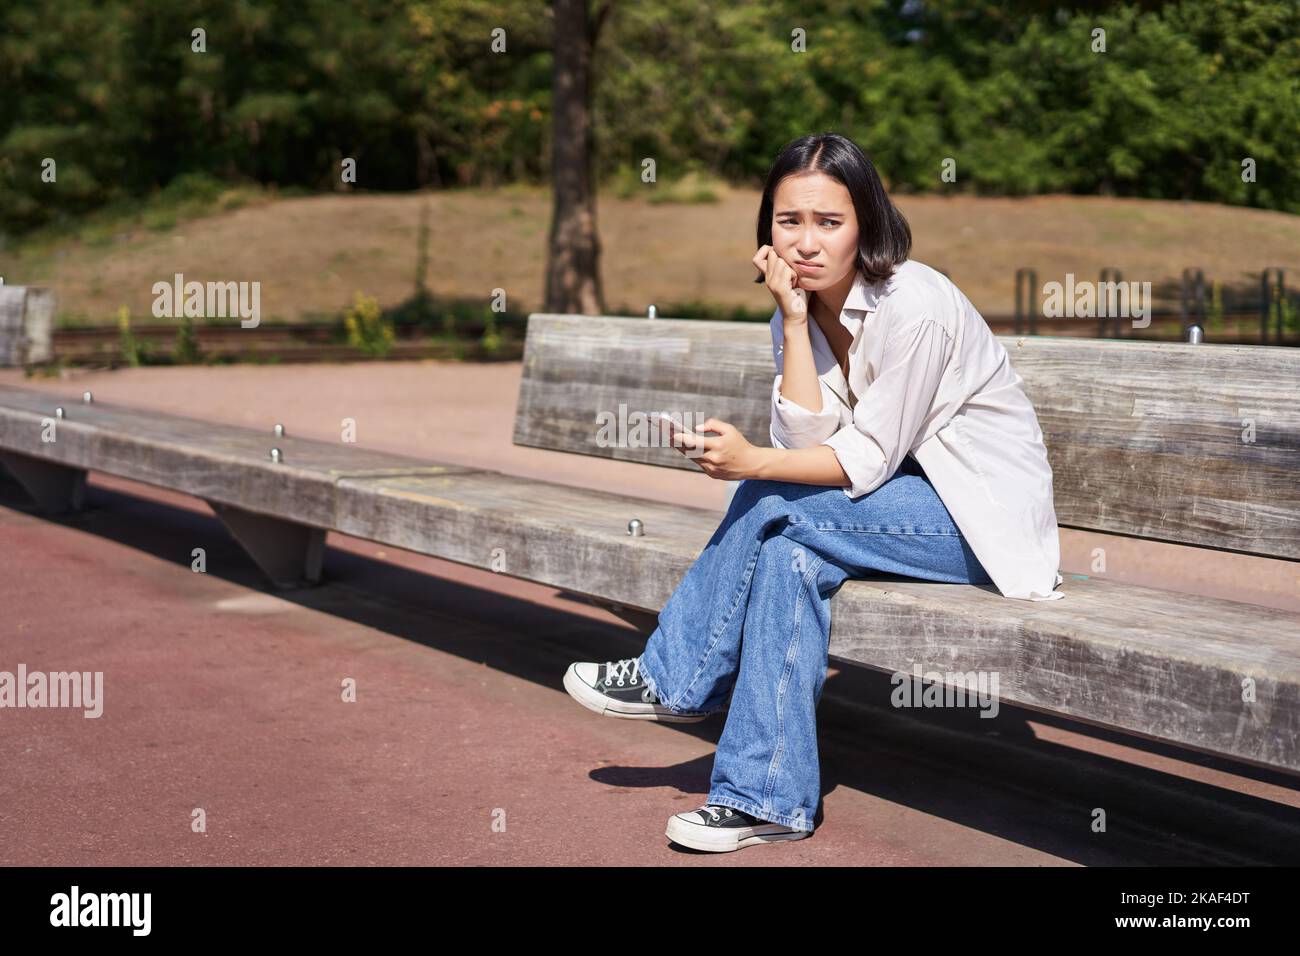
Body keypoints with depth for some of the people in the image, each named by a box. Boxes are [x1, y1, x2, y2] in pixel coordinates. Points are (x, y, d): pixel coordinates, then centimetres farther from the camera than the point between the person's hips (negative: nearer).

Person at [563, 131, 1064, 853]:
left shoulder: (914, 306, -23)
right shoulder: (806, 308, 0)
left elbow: (866, 460, -22)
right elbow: (808, 444, -12)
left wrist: (753, 463, -33)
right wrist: (794, 318, -18)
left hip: (986, 517, -7)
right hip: (909, 497, 7)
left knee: (774, 503, -22)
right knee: (792, 552, -20)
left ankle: (674, 680, -5)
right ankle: (769, 799, -13)